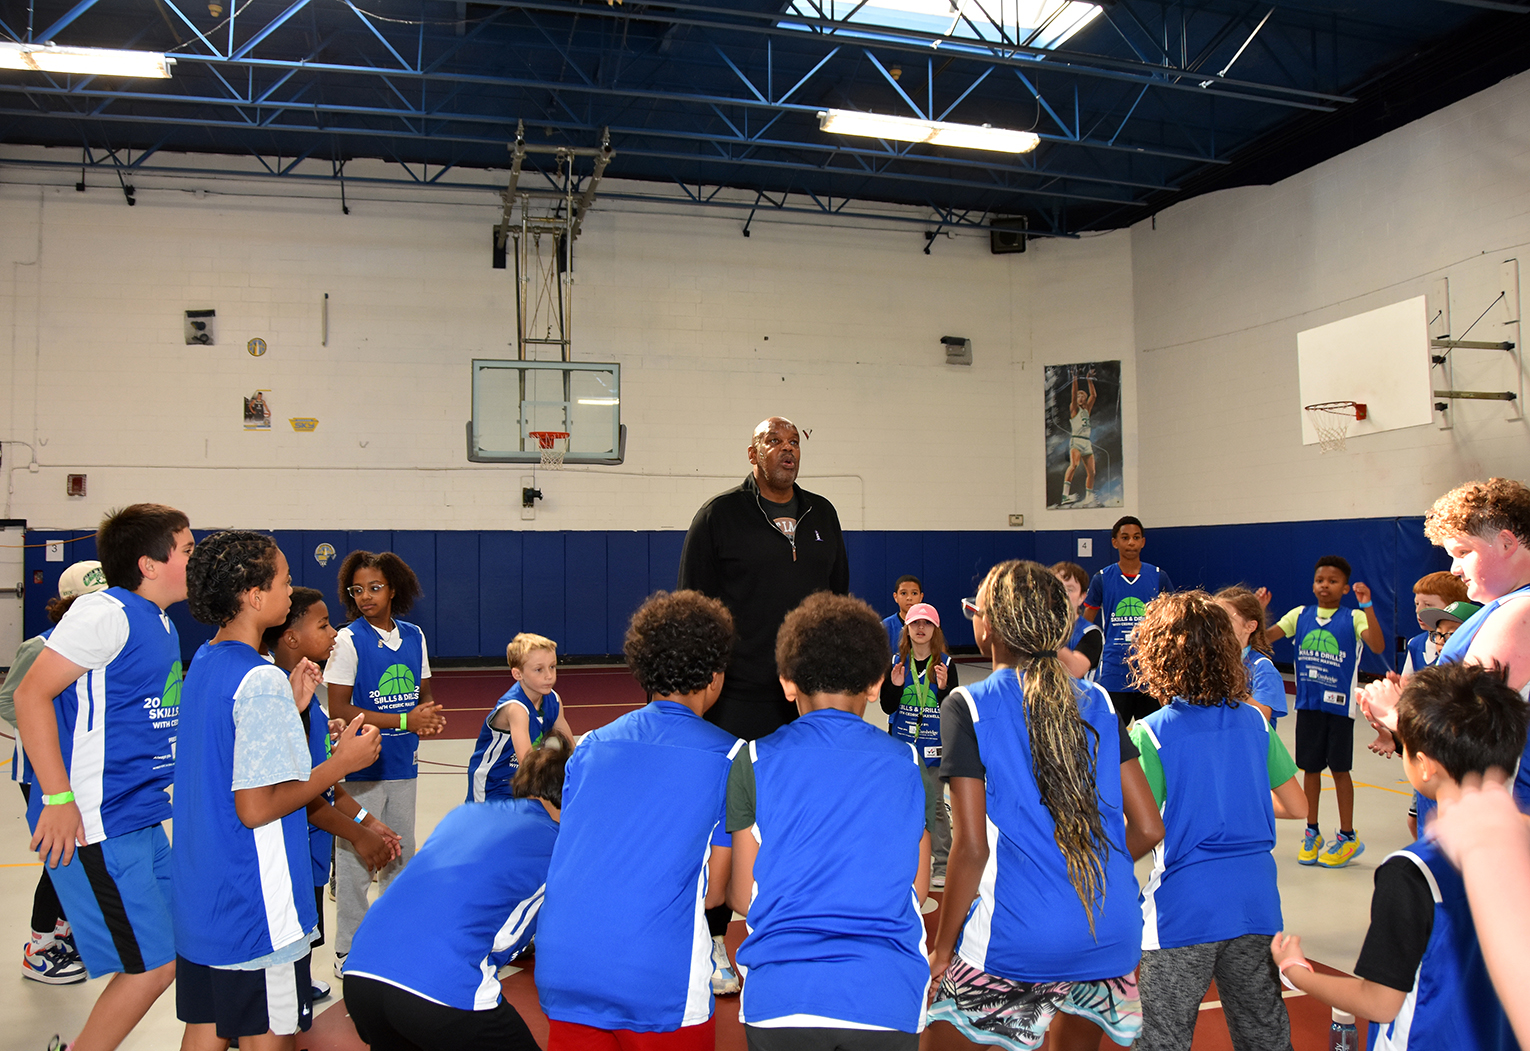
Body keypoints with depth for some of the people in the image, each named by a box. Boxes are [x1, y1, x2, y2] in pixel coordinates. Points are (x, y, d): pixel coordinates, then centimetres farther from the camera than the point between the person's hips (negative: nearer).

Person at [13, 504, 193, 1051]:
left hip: (141, 821, 9)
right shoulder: (107, 612, -14)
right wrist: (57, 797, -21)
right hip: (95, 824, -9)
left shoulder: (162, 625, 13)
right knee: (151, 967, -5)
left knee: (171, 951, 16)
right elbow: (32, 694, -17)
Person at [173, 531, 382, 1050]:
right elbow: (256, 808, -23)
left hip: (198, 895, 9)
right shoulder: (262, 680, -21)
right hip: (253, 910, -9)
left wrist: (290, 706, 14)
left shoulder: (203, 663, 8)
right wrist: (341, 763, -15)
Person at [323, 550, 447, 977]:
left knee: (402, 854, 15)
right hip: (361, 766, -5)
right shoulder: (348, 640, -9)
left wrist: (431, 716, -9)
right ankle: (348, 950, 15)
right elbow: (339, 709, -14)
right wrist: (403, 720, -20)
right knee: (355, 857, 0)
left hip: (403, 764, 5)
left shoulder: (413, 636, 6)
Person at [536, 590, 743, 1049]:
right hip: (659, 979, -4)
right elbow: (714, 890, 1)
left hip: (560, 967, 4)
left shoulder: (590, 745, 12)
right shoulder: (728, 756, 0)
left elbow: (573, 855, 16)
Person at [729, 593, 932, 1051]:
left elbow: (743, 897, 5)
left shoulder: (755, 761, 3)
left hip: (778, 997, 0)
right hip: (889, 997, 1)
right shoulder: (909, 764, 7)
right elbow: (917, 890, 10)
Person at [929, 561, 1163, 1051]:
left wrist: (942, 949, -2)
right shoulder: (1099, 703, 7)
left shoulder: (966, 707, -6)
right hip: (1114, 935, 5)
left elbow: (971, 848, -12)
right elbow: (1148, 828, 6)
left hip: (1014, 943, -5)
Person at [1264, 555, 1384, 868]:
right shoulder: (1300, 615, 5)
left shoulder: (1353, 618, -6)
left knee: (1340, 769, 4)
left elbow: (1377, 646, -22)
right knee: (1310, 767, 11)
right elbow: (1266, 636, 1)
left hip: (1339, 705, -3)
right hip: (1307, 704, 3)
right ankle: (1312, 832, 24)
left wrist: (1367, 607, -30)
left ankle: (1347, 837, 17)